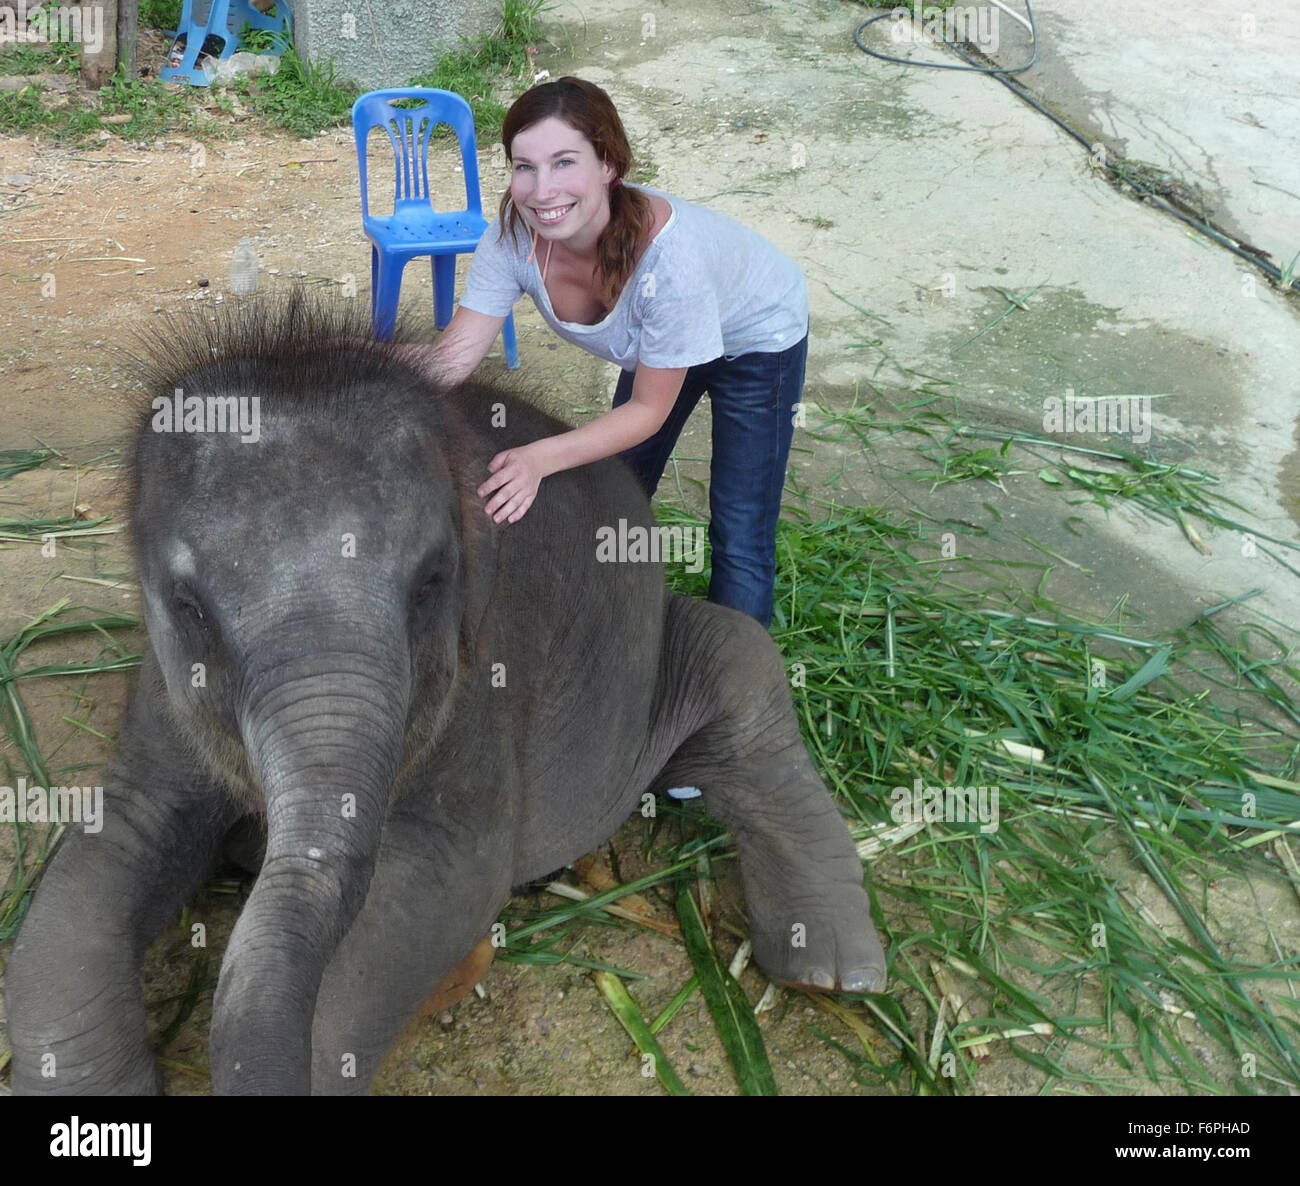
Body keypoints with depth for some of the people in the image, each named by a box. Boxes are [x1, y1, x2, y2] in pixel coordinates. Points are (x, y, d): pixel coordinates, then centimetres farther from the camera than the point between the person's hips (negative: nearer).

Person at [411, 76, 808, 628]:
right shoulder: (514, 235, -29)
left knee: (739, 544, -6)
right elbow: (455, 354, -25)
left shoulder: (667, 256, -43)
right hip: (657, 344, 6)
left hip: (756, 336, -5)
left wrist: (541, 458, -43)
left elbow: (649, 410, -32)